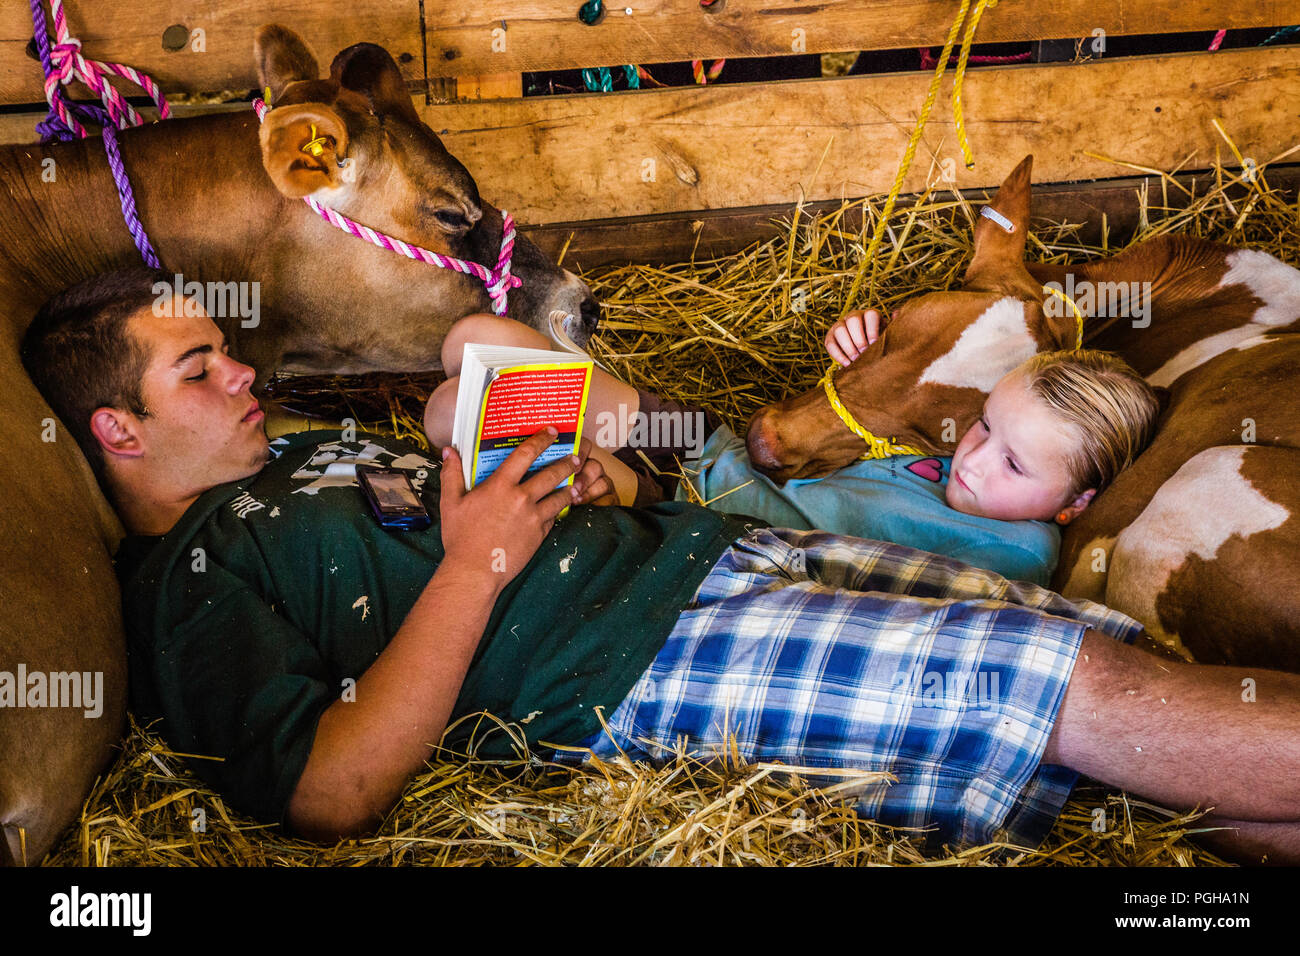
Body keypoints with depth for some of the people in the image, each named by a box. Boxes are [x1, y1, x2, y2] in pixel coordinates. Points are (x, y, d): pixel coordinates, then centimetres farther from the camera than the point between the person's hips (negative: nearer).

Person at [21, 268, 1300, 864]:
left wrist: (557, 480, 7)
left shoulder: (306, 450, 25)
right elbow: (329, 792, -17)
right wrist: (473, 569, -14)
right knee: (1087, 691, -17)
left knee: (1095, 639, -3)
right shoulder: (185, 584, -2)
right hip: (632, 667, -9)